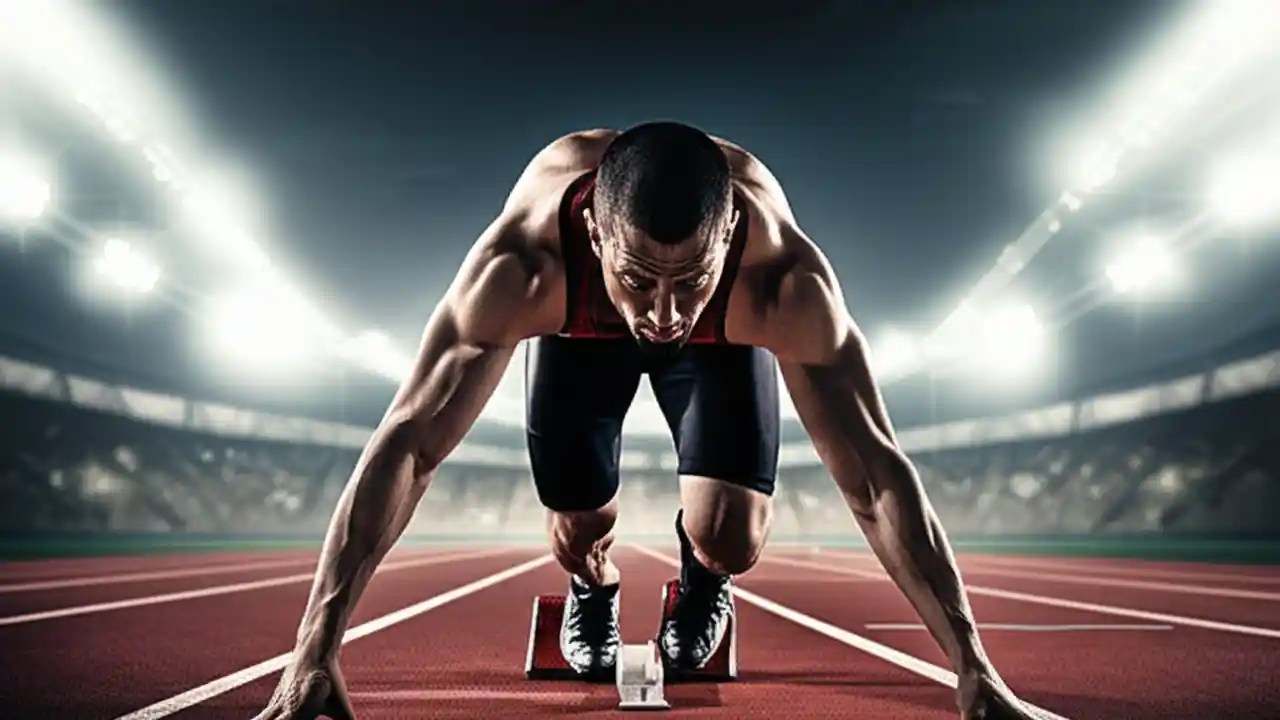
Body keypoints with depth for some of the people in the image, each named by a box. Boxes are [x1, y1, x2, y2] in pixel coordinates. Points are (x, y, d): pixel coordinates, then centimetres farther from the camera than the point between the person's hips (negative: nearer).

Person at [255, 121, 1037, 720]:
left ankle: (702, 581, 23)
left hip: (725, 334, 0)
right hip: (579, 326, 1)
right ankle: (592, 588, 31)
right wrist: (314, 654, -46)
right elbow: (407, 441, -43)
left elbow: (878, 471, -41)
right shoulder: (522, 264, -46)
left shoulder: (783, 278, -45)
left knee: (730, 538, -16)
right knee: (578, 525, -7)